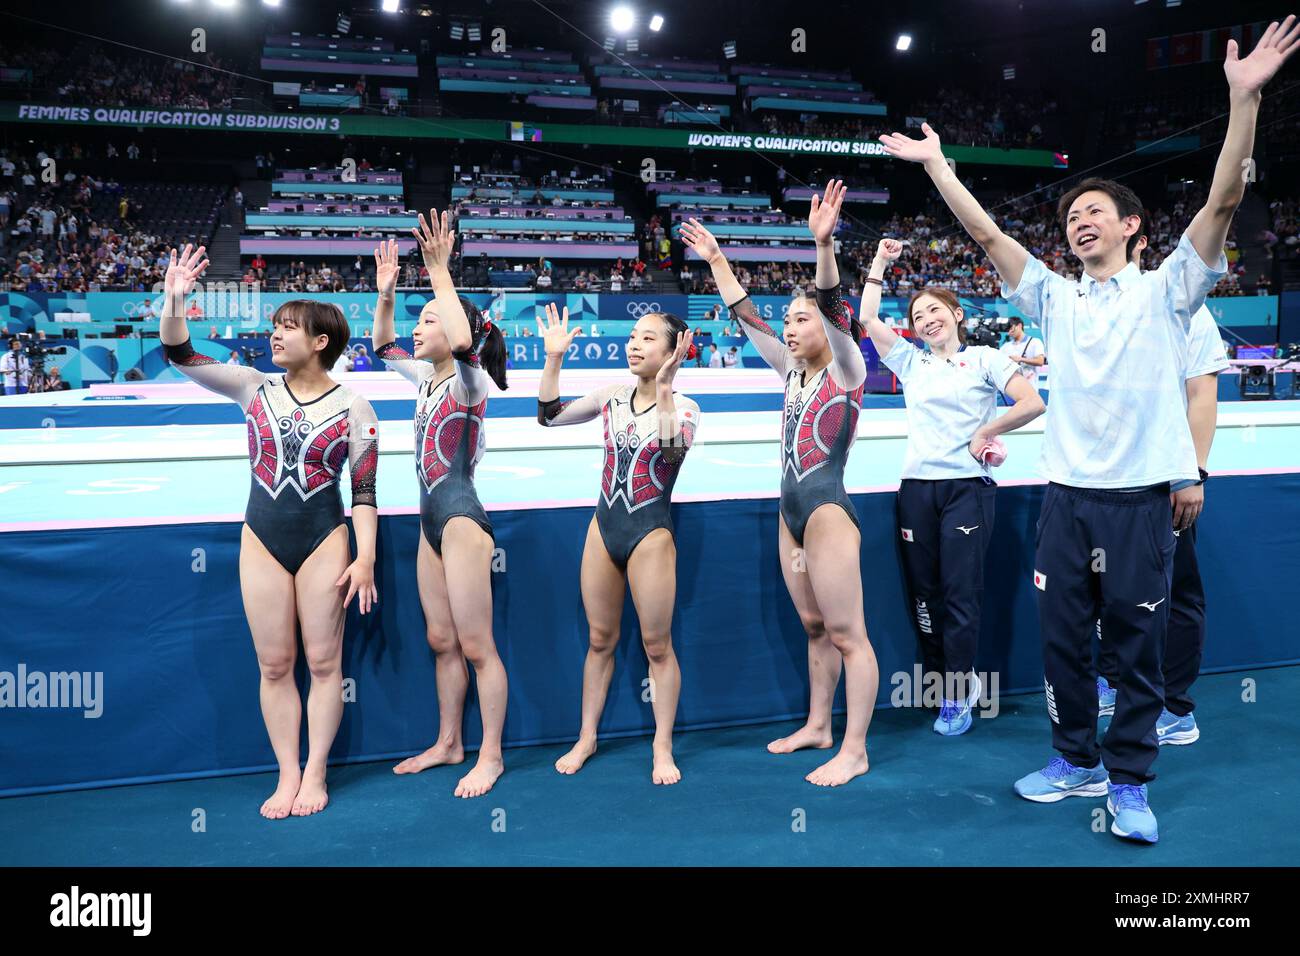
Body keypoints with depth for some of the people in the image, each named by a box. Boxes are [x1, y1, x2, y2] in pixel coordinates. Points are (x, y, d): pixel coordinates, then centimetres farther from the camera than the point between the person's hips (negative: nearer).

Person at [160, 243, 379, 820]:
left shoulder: (354, 409, -4)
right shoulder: (255, 388, 4)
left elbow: (365, 492, -5)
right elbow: (179, 355, 0)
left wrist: (365, 560, -9)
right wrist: (174, 299, -15)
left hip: (324, 542, -3)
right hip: (262, 540, 3)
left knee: (323, 661, 4)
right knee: (274, 665, 7)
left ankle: (315, 773, 18)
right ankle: (287, 774, 20)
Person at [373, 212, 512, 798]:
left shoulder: (469, 381, -11)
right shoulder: (426, 379, 12)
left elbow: (464, 340, -33)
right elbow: (383, 347, 25)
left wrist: (439, 271, -27)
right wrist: (385, 292, 12)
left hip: (462, 520, -9)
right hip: (432, 521, 9)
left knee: (475, 645, -2)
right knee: (441, 641, 15)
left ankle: (490, 756, 8)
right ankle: (449, 743, 27)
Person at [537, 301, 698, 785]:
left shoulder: (684, 407, -8)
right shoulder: (613, 396, 5)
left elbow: (673, 453, -28)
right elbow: (550, 416, 6)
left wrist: (663, 392, -36)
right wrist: (554, 358, -2)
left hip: (651, 535, -4)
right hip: (603, 528, 4)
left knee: (656, 645, 3)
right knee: (600, 639, 13)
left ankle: (662, 747, 18)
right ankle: (586, 738, 26)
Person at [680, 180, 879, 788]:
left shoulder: (846, 371, -5)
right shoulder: (793, 373, 13)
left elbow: (835, 309, -21)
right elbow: (746, 318, 16)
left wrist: (823, 243, -33)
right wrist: (715, 261, 16)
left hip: (828, 509, -8)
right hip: (791, 511, 8)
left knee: (846, 634, -2)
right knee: (815, 628, 17)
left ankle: (854, 751, 4)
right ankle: (817, 726, 29)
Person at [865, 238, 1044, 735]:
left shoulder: (984, 358, 6)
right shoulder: (910, 363, 15)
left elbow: (1032, 402, -4)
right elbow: (868, 320, 9)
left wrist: (986, 432, -4)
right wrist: (880, 262, 11)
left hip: (967, 487, -4)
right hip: (916, 486, 4)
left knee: (961, 594, -4)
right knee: (923, 594, 5)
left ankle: (956, 699, 6)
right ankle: (955, 682, 20)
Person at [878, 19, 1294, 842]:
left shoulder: (1166, 289, 3)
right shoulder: (1054, 297, 11)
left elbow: (1224, 202, -9)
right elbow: (986, 233, 8)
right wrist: (936, 164, 5)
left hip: (1143, 496, -3)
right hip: (1067, 494, 3)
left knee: (1138, 643, 4)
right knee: (1063, 636, 9)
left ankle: (1130, 783, 16)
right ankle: (1079, 761, 25)